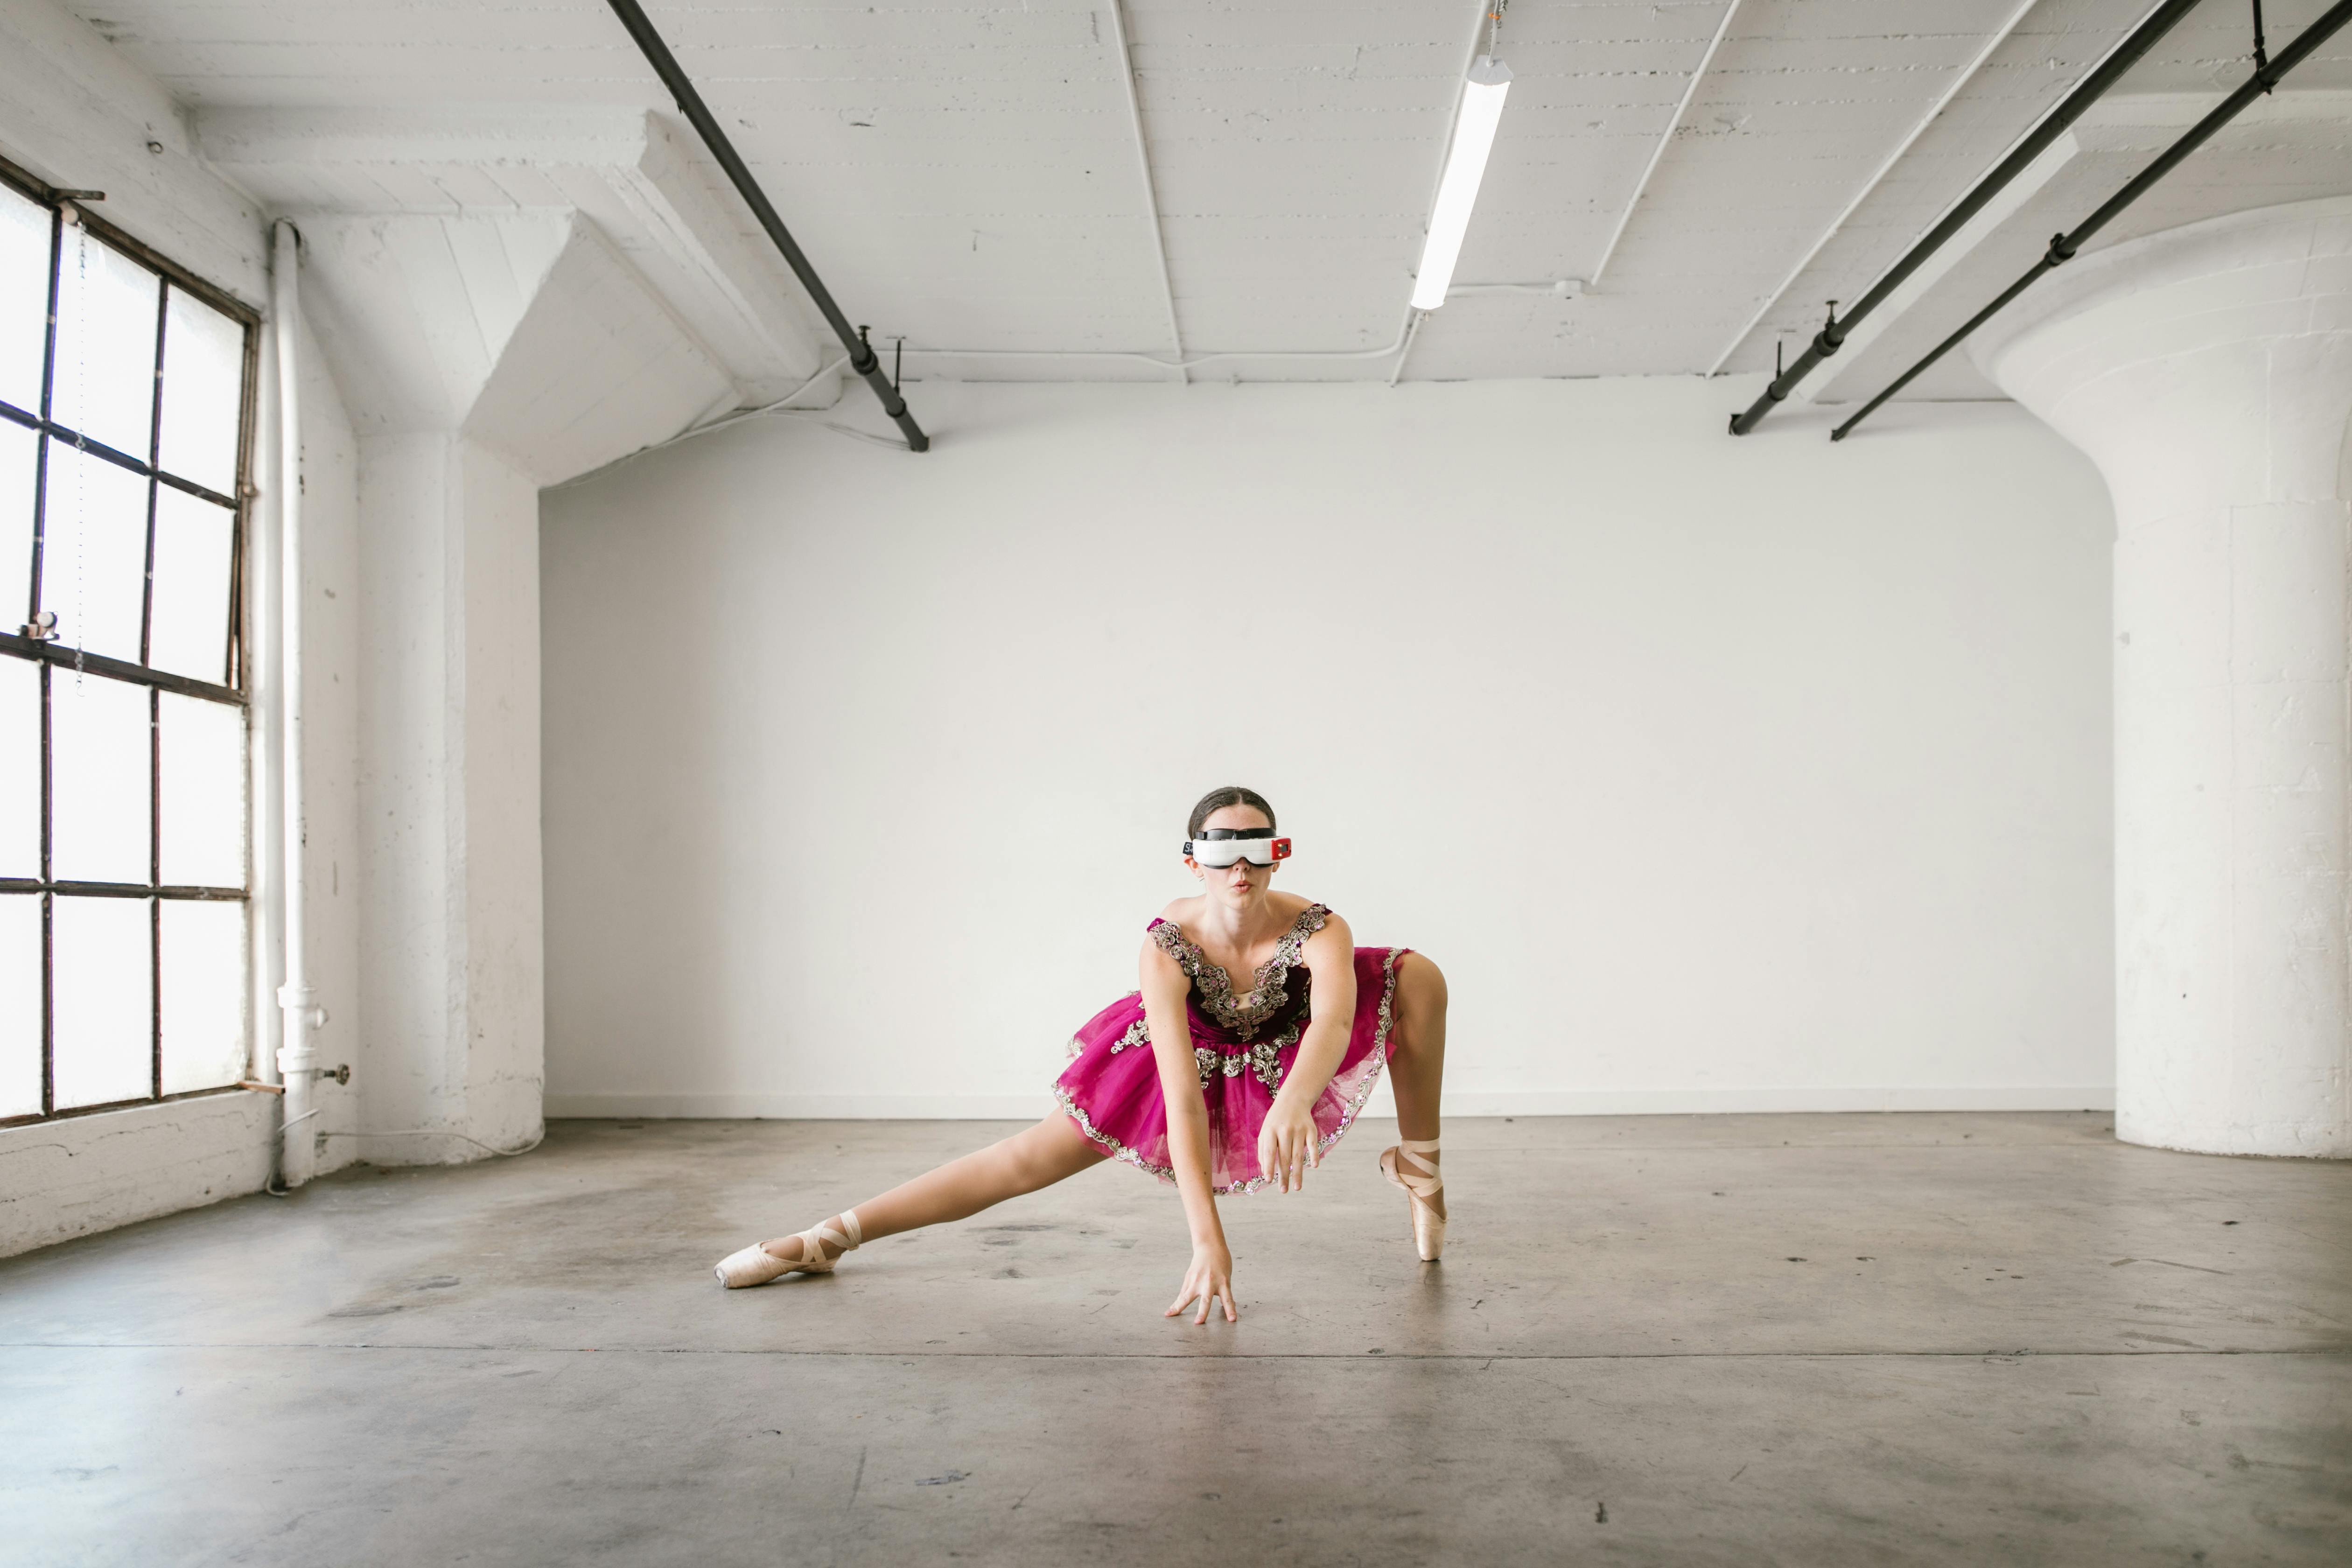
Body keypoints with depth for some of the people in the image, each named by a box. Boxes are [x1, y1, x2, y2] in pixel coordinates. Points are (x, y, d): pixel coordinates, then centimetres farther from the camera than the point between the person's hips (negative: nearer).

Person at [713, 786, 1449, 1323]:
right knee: (1030, 1159, -8)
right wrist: (1208, 1239, -46)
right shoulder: (1168, 945, -34)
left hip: (1285, 1058, 1)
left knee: (1420, 975, -20)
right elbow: (1180, 1095, -39)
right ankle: (830, 1237, 2)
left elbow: (1333, 1022, -56)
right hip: (1193, 1055, -1)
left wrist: (1294, 1101, -78)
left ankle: (1418, 1169, -2)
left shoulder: (1319, 931, -34)